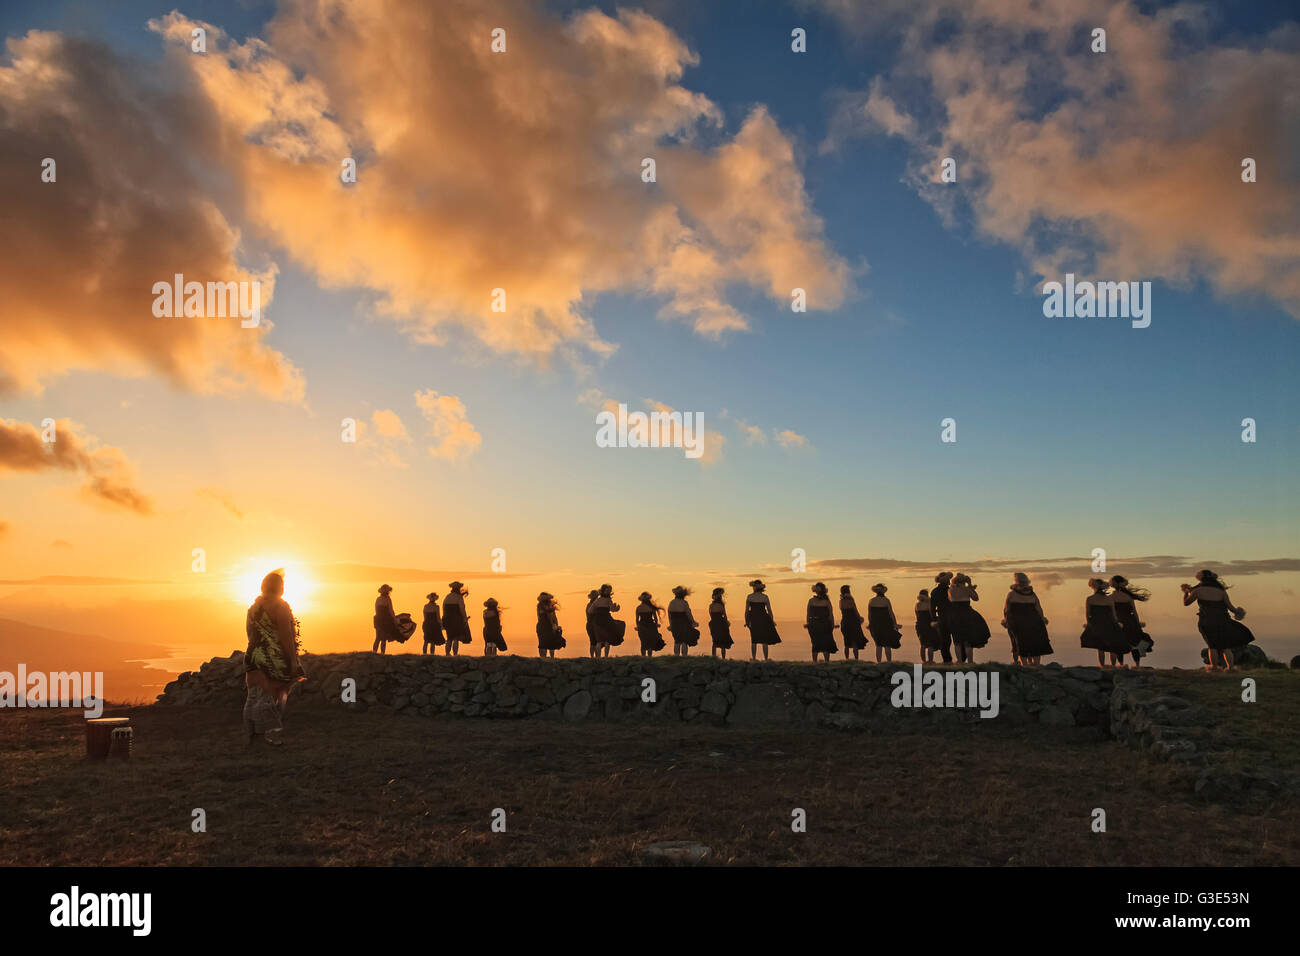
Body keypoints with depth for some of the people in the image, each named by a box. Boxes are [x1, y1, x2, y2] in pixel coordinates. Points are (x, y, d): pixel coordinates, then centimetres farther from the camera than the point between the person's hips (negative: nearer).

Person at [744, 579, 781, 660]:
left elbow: (746, 610, -2)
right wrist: (771, 621, 9)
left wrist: (746, 621, 7)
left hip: (753, 620, 1)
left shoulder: (749, 597, -3)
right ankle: (765, 659, 4)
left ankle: (753, 658, 11)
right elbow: (769, 610, -1)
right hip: (763, 619, -1)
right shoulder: (765, 597, -4)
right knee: (764, 641, 7)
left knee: (754, 640, 13)